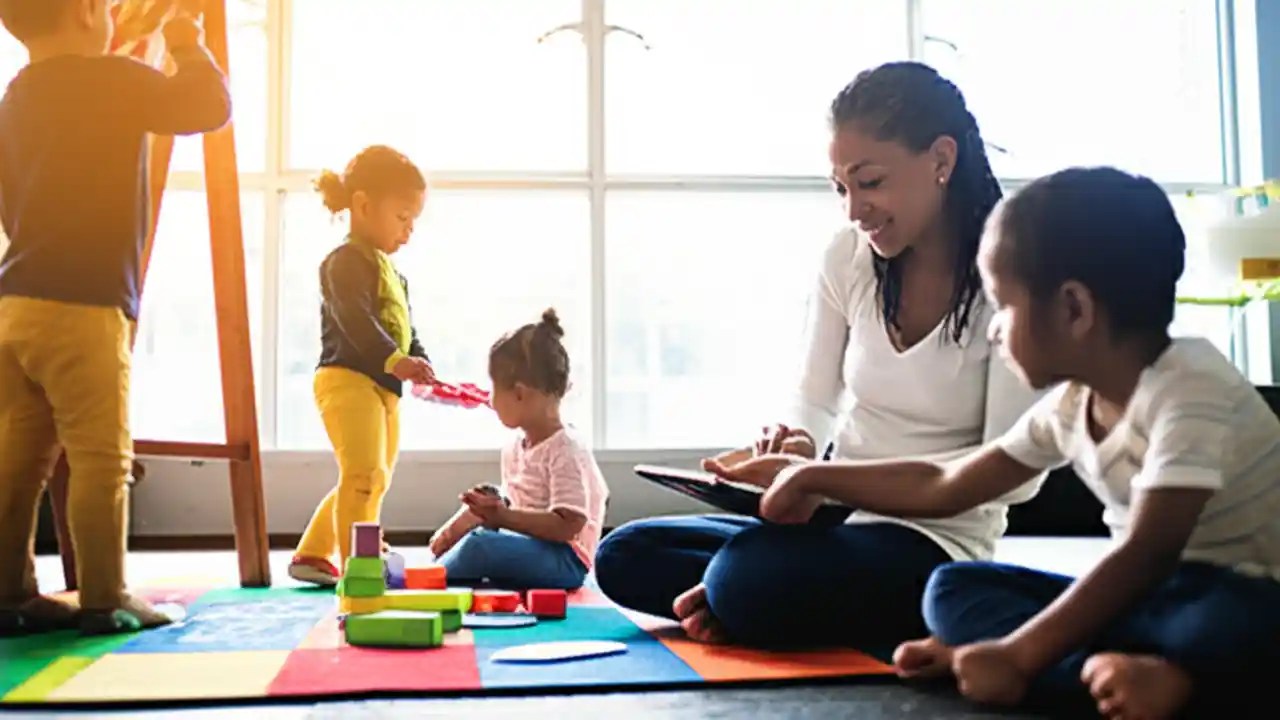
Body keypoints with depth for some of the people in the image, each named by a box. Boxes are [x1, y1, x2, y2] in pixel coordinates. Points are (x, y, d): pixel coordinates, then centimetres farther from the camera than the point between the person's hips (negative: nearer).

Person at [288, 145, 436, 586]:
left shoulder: (391, 271, 23)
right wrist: (395, 360, -35)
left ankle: (312, 554, 28)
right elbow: (354, 319, -24)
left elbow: (407, 332, 22)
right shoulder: (346, 261, -9)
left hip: (383, 388, 11)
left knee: (374, 480, 17)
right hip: (349, 380, -10)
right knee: (364, 473, -19)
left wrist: (423, 370, 5)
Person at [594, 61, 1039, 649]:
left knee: (748, 579, -32)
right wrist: (797, 445, -16)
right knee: (623, 557, -5)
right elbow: (815, 404, 9)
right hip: (836, 519, 6)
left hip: (935, 539, -6)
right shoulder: (847, 260, 2)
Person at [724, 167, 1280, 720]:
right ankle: (1120, 670, -28)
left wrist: (1017, 657, -36)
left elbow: (1145, 556, -32)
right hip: (1146, 598, 8)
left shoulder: (1191, 390, -22)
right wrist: (811, 478, 12)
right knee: (953, 588, -8)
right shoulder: (1071, 405, 1)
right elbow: (943, 488, 10)